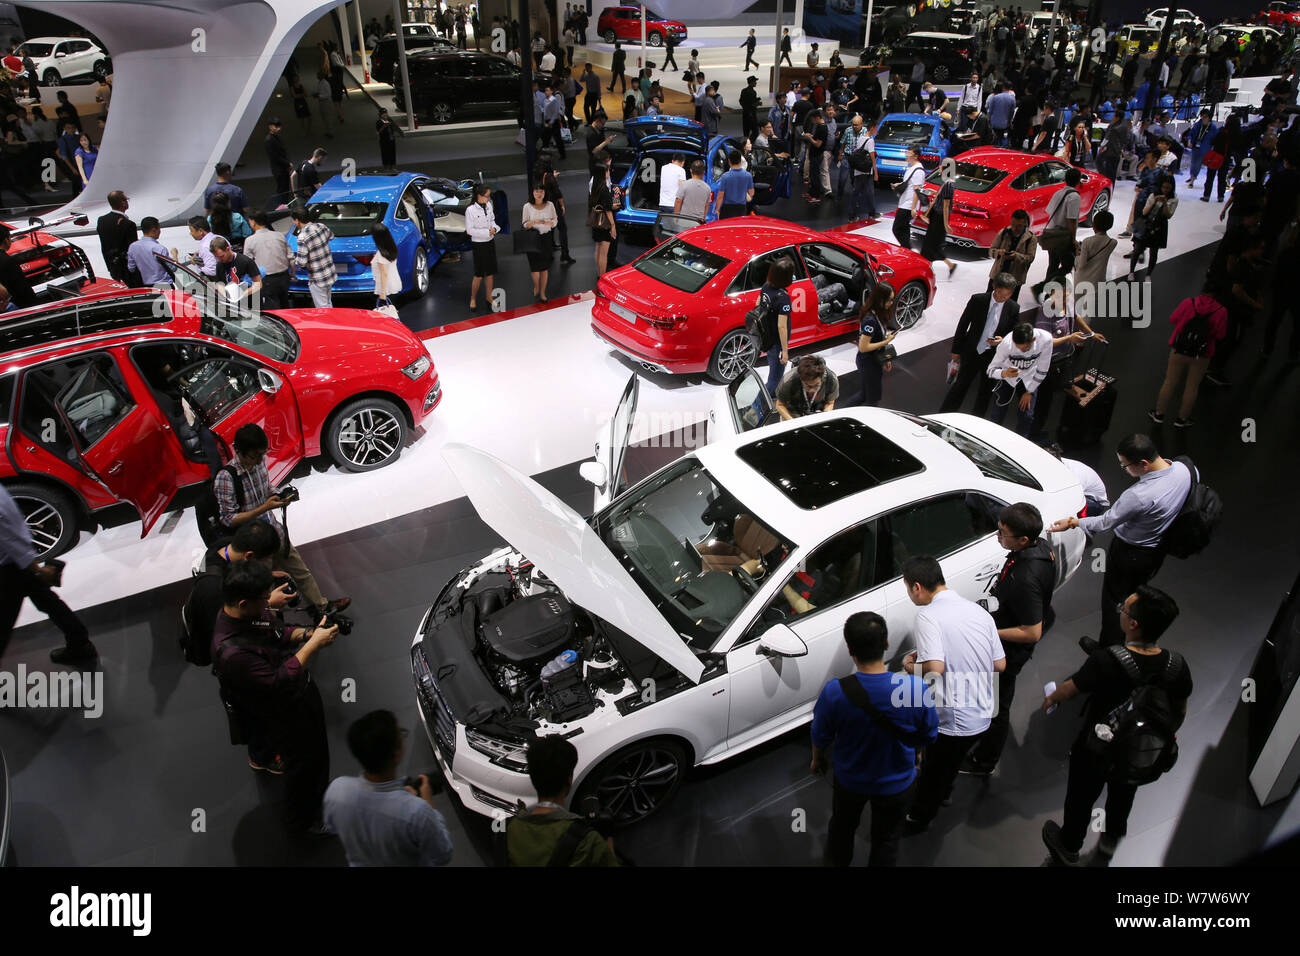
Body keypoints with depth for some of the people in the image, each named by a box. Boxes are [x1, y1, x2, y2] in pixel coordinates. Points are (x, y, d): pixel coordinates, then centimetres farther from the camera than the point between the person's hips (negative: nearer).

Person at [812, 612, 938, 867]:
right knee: (886, 840, 27)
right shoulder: (916, 688, -31)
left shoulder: (834, 692, -31)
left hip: (849, 780, 1)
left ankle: (836, 862, 56)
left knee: (842, 828, 31)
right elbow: (929, 736, -13)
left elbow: (820, 737, -13)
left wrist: (817, 759, 9)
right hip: (896, 783, -1)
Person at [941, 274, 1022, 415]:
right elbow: (962, 325, -2)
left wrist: (1003, 340, -18)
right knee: (960, 384, 5)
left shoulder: (1014, 309, -6)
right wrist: (956, 350, 1)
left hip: (993, 356, 1)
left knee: (985, 391, 12)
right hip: (972, 351, -1)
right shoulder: (977, 300, -9)